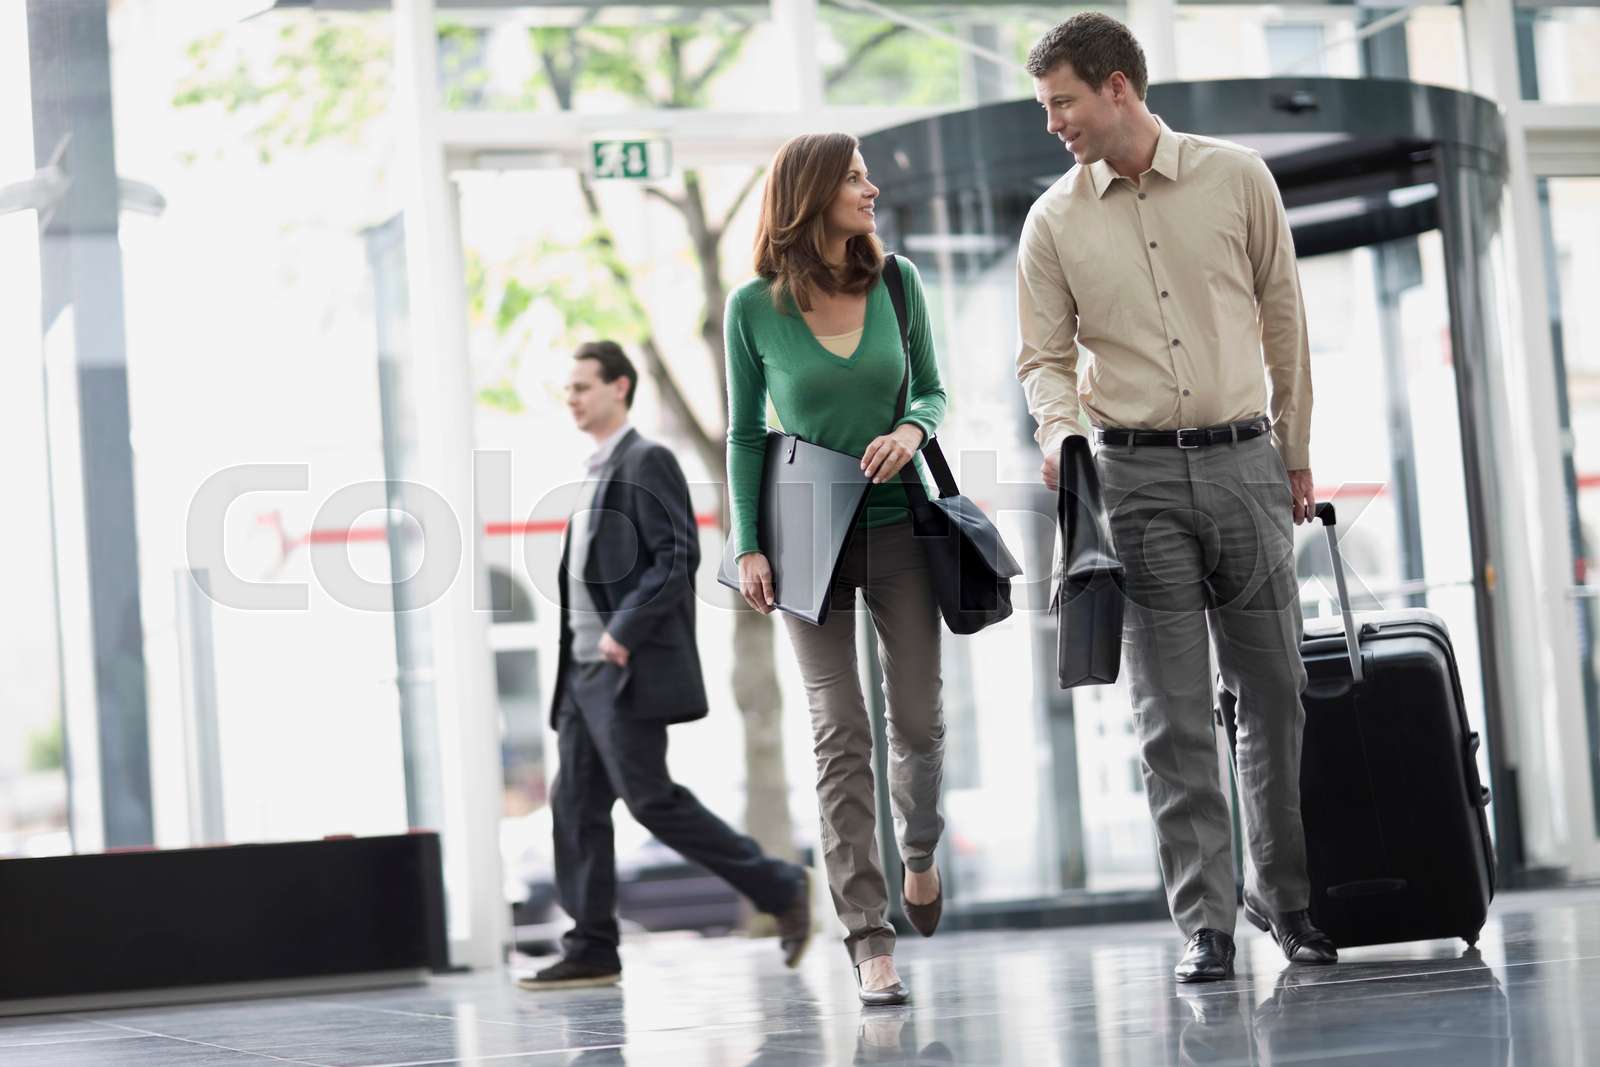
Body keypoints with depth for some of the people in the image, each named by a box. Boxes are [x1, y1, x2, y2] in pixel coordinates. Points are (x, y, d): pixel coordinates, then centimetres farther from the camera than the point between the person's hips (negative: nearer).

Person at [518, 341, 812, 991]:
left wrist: (624, 632, -20)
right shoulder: (595, 473, 20)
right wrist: (576, 656, 16)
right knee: (576, 807, 4)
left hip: (631, 669, -9)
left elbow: (679, 556, -17)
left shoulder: (647, 463, -8)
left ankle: (780, 889, 0)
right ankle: (591, 950, 5)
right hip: (585, 669, 9)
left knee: (651, 800, -10)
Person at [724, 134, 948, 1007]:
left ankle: (918, 852, 37)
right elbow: (746, 435, 2)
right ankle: (868, 940, -5)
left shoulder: (896, 282, 1)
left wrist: (912, 430, -13)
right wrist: (749, 548, -5)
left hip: (898, 522, 2)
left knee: (917, 719, 5)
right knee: (840, 732, -6)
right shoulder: (755, 308, -4)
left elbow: (931, 390, 10)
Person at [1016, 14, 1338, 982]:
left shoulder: (1237, 178, 2)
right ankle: (1205, 921, 1)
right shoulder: (1055, 221, 3)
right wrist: (1061, 428, -16)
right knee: (1174, 715, -2)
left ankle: (1287, 894, 20)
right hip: (1136, 476, 0)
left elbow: (1283, 319, 8)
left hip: (1244, 464, 0)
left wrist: (1296, 455, 10)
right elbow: (1045, 354, 5)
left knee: (1276, 693, 5)